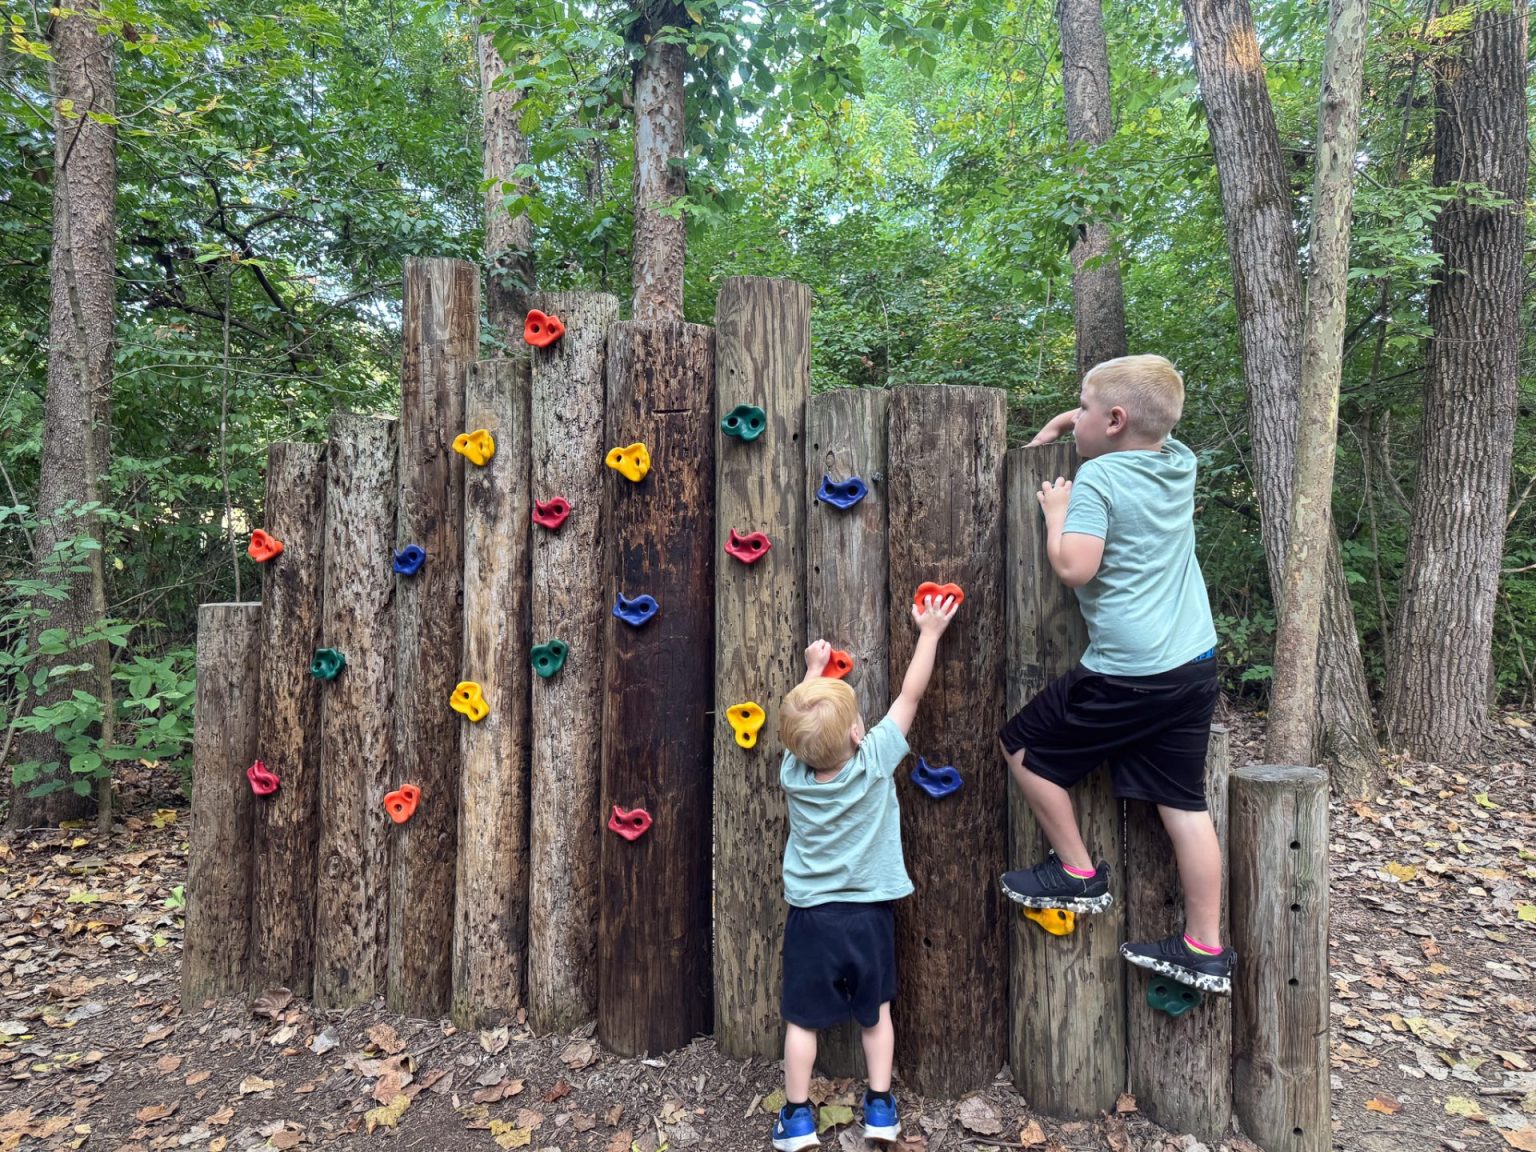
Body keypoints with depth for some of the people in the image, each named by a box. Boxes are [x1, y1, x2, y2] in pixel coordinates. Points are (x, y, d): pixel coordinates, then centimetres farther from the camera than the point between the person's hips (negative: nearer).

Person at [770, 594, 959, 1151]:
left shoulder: (792, 772, -13)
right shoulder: (876, 760, -19)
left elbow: (801, 720, 7)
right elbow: (910, 693, -11)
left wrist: (813, 668, 21)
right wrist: (930, 632, -1)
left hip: (810, 915, 0)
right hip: (870, 912, 0)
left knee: (802, 1018, 14)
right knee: (876, 1011, 20)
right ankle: (880, 1106, 28)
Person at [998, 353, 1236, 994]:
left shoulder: (1097, 476, -12)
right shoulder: (1181, 462, 10)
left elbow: (1074, 568, -21)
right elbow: (1133, 424, 31)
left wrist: (1056, 512, -5)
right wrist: (1061, 424, 24)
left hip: (1127, 676, -8)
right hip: (1196, 665, 8)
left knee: (1023, 745, 10)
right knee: (1184, 804, 13)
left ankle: (1078, 874, 19)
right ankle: (1205, 949, 22)